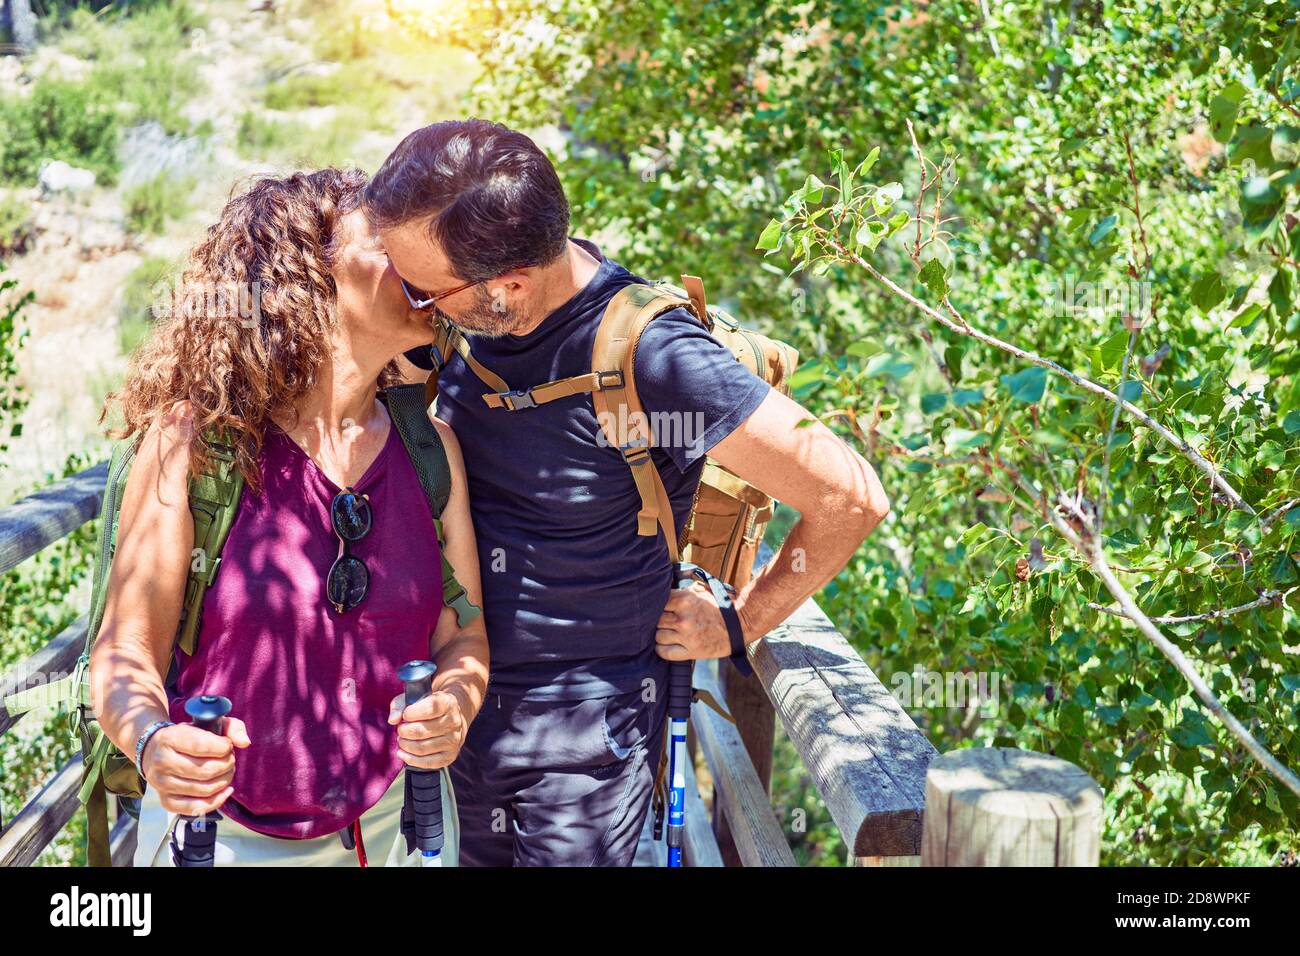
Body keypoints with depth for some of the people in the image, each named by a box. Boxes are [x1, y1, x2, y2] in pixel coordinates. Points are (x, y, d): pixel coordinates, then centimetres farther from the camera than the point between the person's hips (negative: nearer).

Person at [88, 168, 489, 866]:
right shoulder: (194, 443, -15)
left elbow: (462, 636, 1)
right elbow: (126, 651, -13)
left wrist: (454, 705, -20)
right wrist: (153, 744, -33)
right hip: (223, 830, -3)